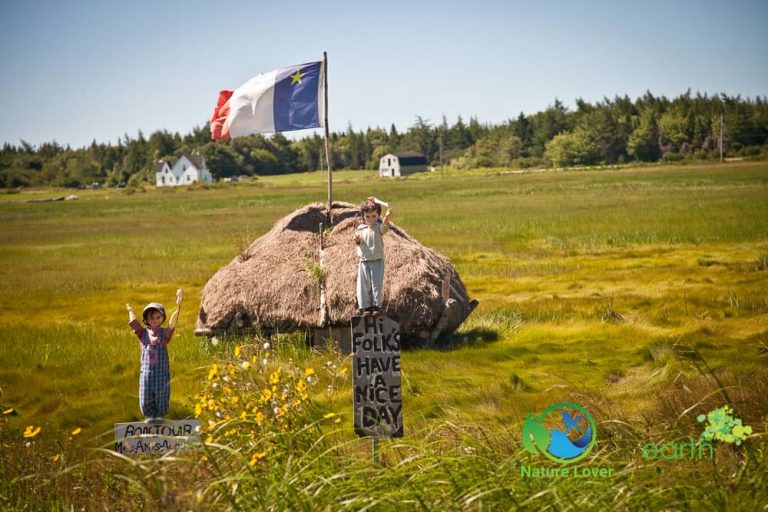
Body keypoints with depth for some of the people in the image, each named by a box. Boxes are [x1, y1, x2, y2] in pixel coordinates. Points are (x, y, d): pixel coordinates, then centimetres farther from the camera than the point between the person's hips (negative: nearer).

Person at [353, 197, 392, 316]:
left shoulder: (379, 227, -9)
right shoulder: (361, 228, 3)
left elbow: (385, 228, -34)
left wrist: (387, 217, -54)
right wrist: (356, 239, -10)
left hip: (377, 261, -3)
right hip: (364, 261, 3)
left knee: (377, 284, -1)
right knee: (364, 285, 5)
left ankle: (376, 305, 11)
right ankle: (365, 306, 13)